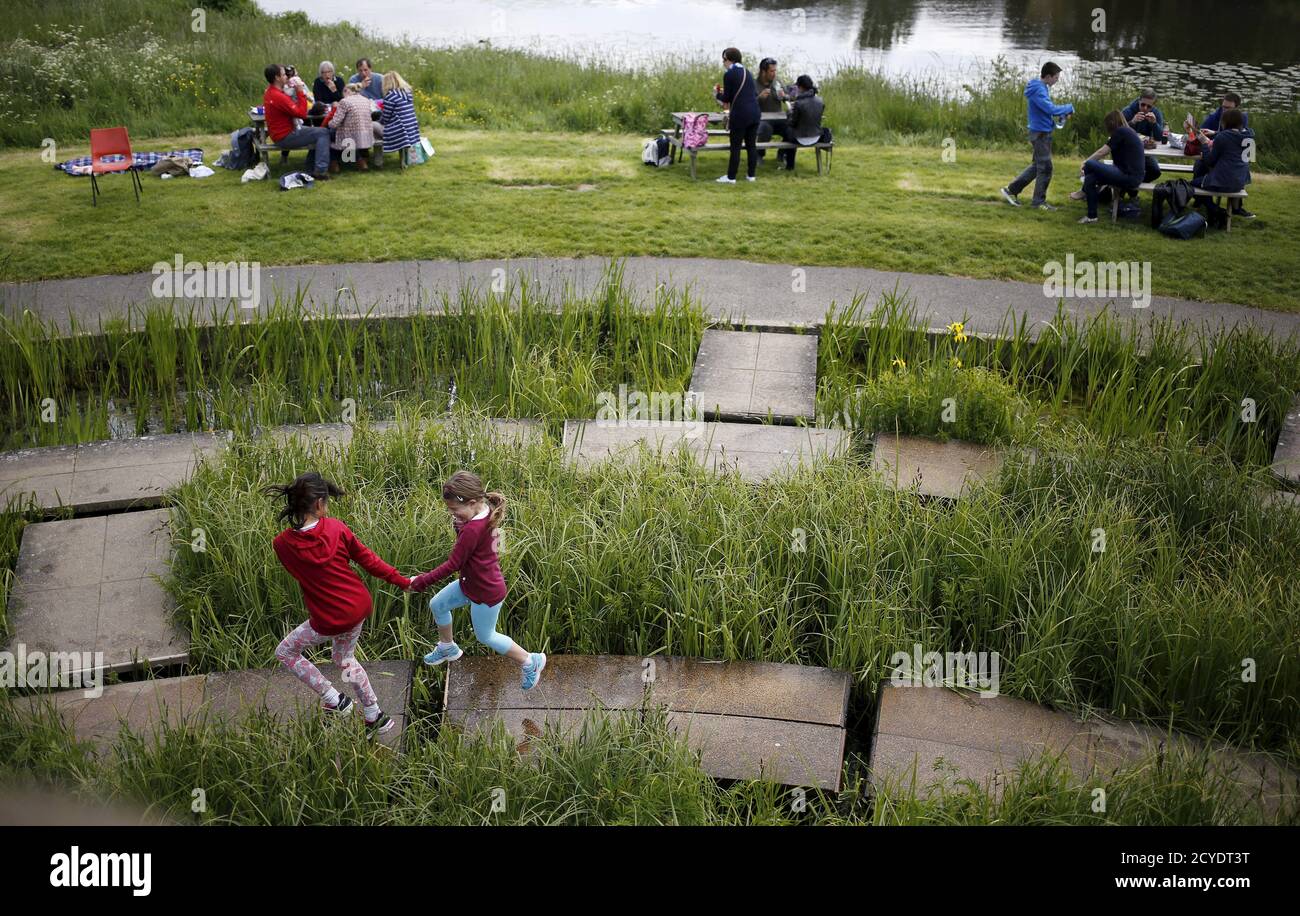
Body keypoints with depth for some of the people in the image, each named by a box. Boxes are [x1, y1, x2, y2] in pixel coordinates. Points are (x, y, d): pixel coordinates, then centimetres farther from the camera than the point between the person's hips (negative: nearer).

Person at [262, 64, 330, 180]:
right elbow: (302, 113, -23)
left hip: (279, 134, 10)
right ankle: (320, 171, -13)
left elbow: (294, 108, 12)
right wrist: (300, 92, -16)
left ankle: (311, 169, 23)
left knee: (317, 133, 24)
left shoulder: (269, 92, 8)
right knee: (323, 133, -10)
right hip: (285, 137, -10)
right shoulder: (278, 96, -24)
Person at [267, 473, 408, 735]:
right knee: (345, 659, 29)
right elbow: (367, 559, -3)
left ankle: (335, 701, 19)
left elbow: (299, 573, 3)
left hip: (330, 620, -4)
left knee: (285, 652, 21)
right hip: (359, 607, 4)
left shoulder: (282, 544, -17)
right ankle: (375, 717, 37)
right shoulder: (336, 528, -14)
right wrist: (402, 581, 10)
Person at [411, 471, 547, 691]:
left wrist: (421, 581, -17)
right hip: (471, 582, 9)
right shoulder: (487, 511, -9)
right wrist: (459, 525, -13)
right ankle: (447, 648, 46)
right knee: (437, 605, 22)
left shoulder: (472, 530, -35)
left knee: (485, 636, 13)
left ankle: (531, 662, 30)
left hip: (486, 593, -9)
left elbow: (453, 565, -26)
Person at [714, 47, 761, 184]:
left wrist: (717, 94, 17)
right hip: (754, 113, 6)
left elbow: (726, 98, -6)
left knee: (735, 147, 0)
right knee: (751, 145, 11)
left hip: (740, 115, -6)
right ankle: (751, 175, 15)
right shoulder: (747, 72, 13)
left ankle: (731, 177, 4)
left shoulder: (729, 75, -7)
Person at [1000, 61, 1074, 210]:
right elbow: (1051, 109, -28)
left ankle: (1011, 190, 20)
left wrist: (1063, 113, 5)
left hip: (1043, 133, 10)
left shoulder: (1042, 88, 11)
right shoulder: (1038, 90, -20)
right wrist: (1069, 108, -14)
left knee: (1037, 165, 16)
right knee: (1045, 168, -2)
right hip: (1040, 133, -10)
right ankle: (1039, 201, 8)